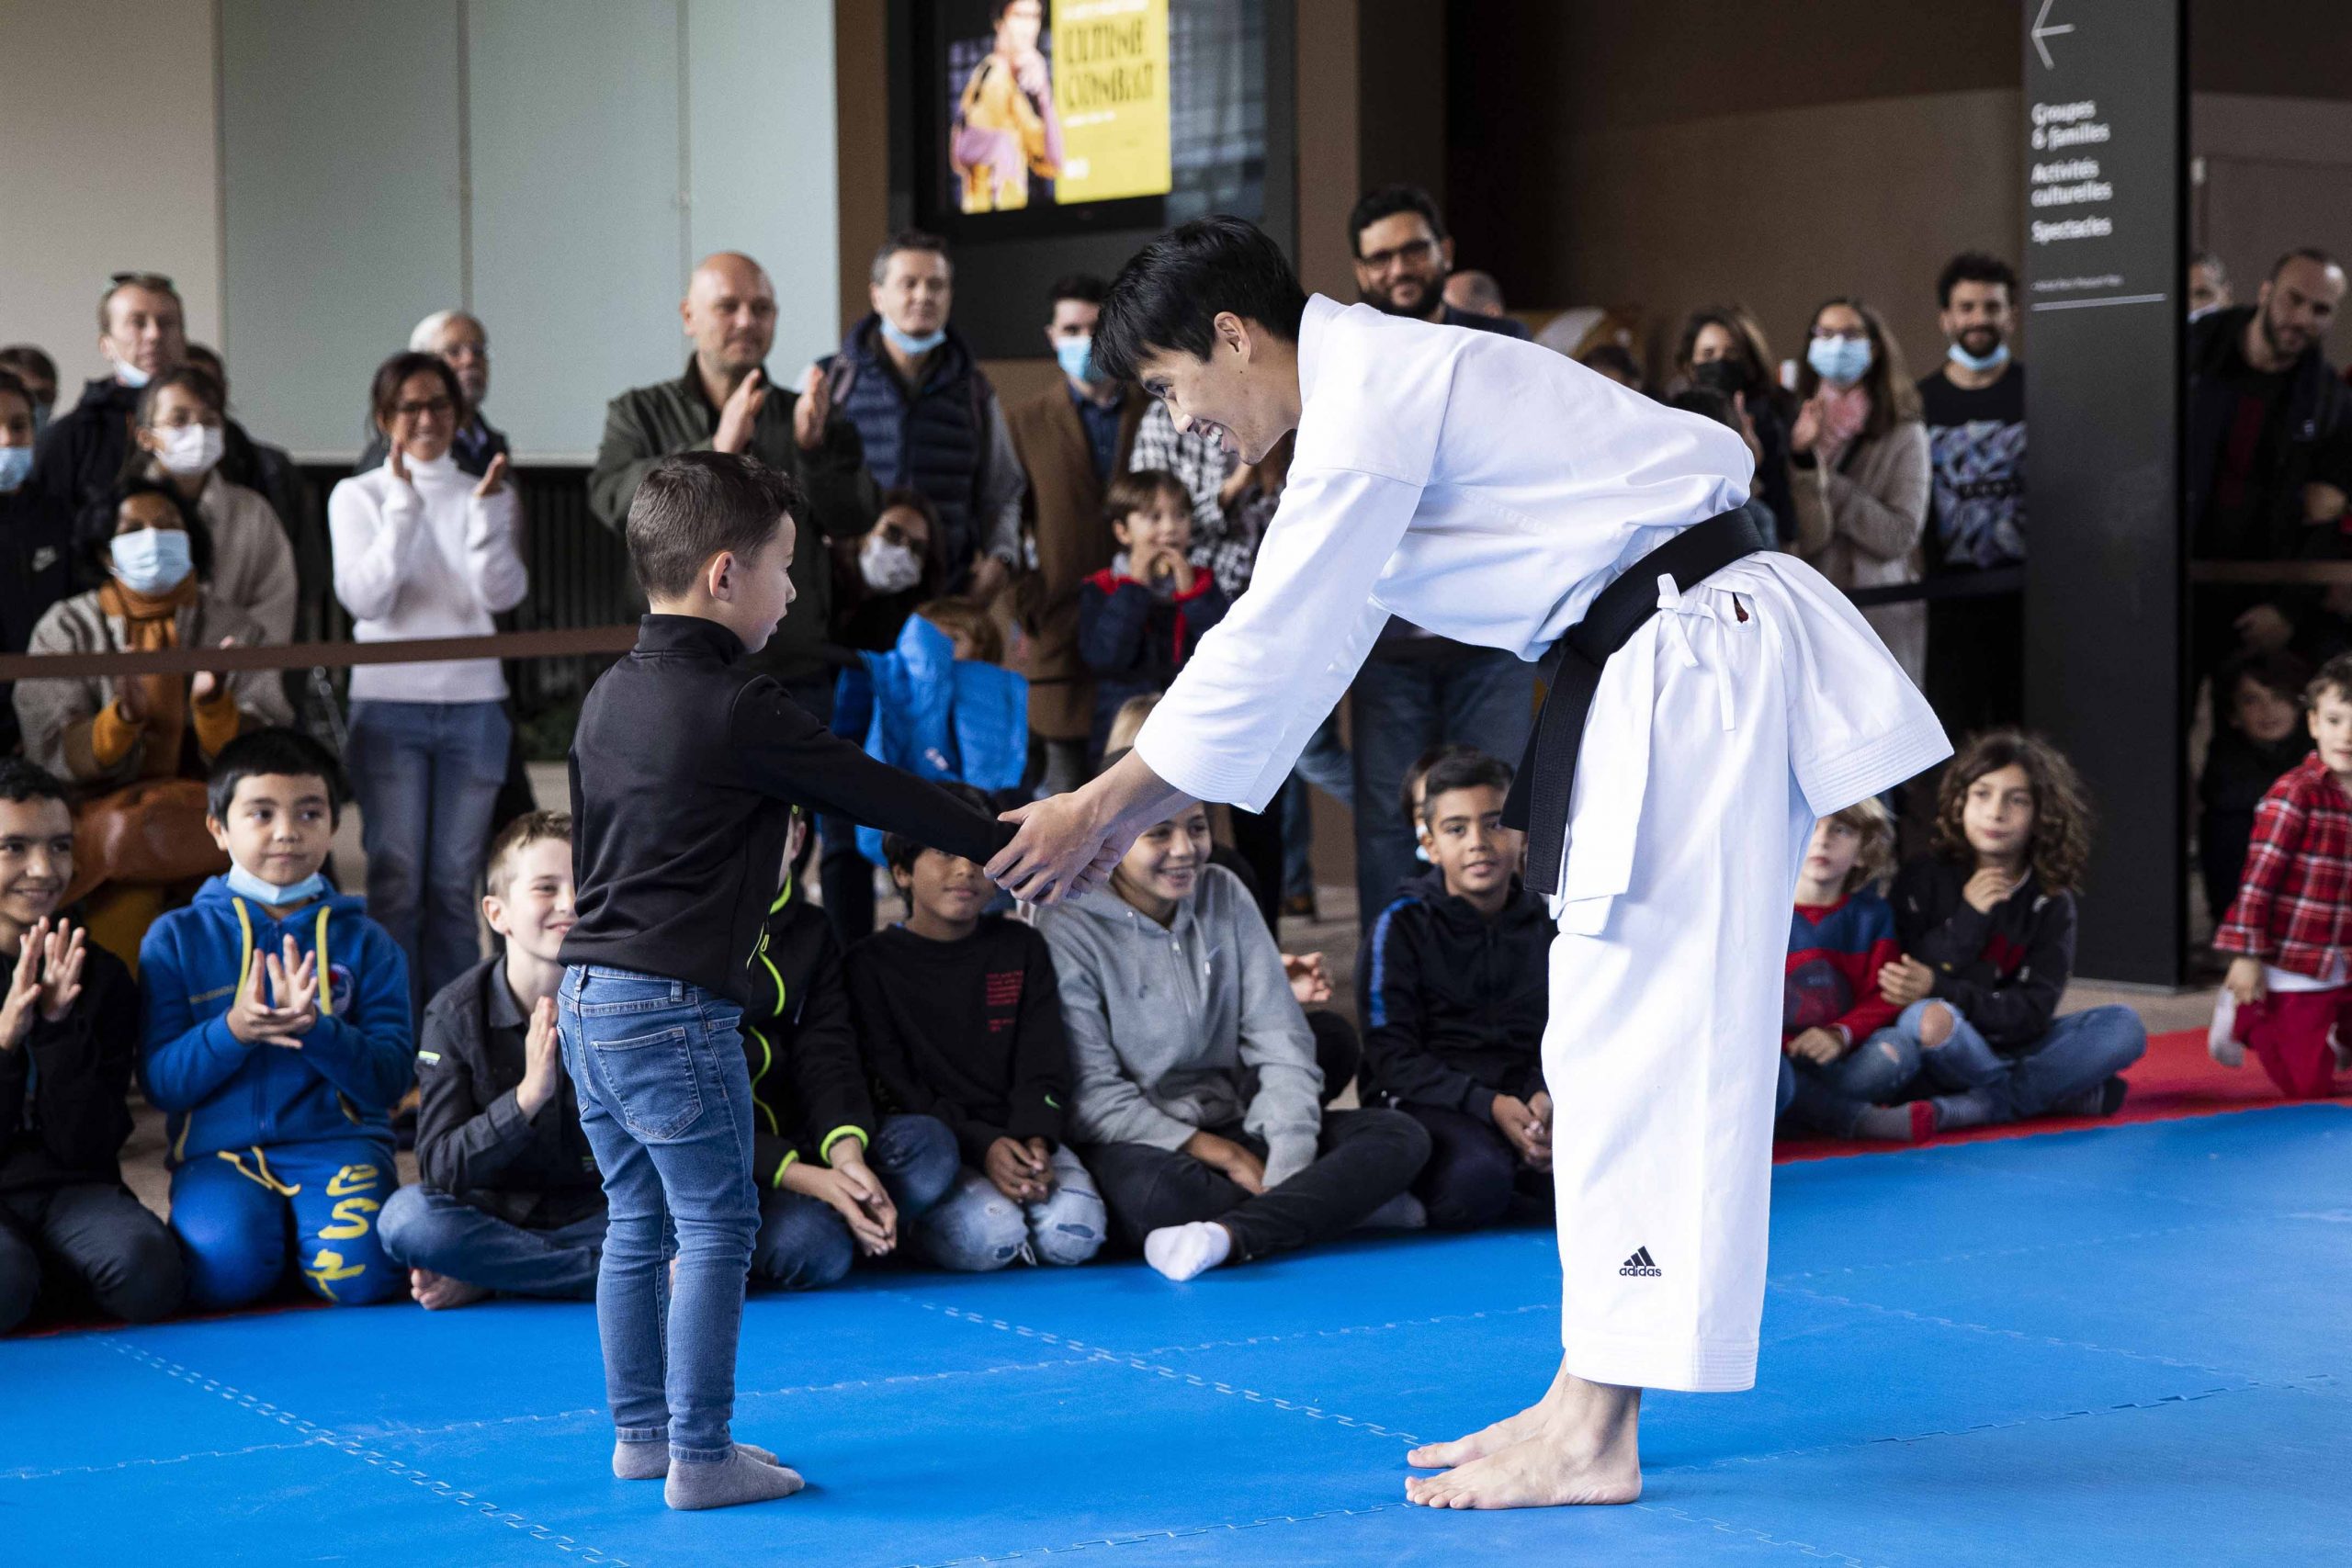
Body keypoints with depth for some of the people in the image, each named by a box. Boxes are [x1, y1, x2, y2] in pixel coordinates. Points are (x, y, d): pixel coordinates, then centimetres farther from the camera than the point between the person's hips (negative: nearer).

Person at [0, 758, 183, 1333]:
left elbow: (85, 1148, -2)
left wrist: (60, 1029, -16)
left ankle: (49, 1267, 1)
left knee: (147, 1271, -30)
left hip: (72, 1190, 2)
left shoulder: (103, 978, 3)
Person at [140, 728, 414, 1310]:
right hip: (219, 1151, 0)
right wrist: (232, 1031, -18)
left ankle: (304, 1234, 7)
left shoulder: (363, 941, 10)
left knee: (360, 1272, -28)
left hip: (337, 1142, 0)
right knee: (225, 1269, -31)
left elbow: (390, 1078, 0)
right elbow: (160, 1082, 1)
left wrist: (313, 1028, -18)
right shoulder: (177, 938, 8)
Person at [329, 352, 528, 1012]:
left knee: (454, 883, 3)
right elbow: (364, 598, -11)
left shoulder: (486, 494, 8)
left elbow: (503, 594, -6)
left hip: (474, 703, 2)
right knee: (396, 881, -3)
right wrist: (405, 505, -17)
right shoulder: (358, 495, 4)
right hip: (388, 702, -1)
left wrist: (487, 511, -20)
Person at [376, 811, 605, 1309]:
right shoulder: (458, 1012, -9)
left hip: (592, 1218, 1)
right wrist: (528, 1095, -30)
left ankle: (489, 1277, -16)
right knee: (406, 1216, -31)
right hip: (490, 1212, -1)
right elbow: (439, 1168, -15)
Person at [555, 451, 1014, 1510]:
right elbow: (876, 794, -10)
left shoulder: (609, 697, 11)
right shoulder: (738, 712, -15)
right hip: (675, 1006, -9)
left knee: (637, 1220, 16)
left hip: (590, 994, 9)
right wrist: (1010, 846, 0)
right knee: (716, 1226, -1)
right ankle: (699, 1457, 1)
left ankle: (640, 1432, 23)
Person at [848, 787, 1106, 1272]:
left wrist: (1035, 1142, -15)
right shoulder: (870, 964, 2)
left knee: (1074, 1233, -26)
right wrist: (981, 1147, -20)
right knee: (986, 1237, -31)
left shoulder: (1022, 949, 13)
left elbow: (1044, 1068, 6)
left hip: (1019, 1135, 3)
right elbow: (892, 1089, -6)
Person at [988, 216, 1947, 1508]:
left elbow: (1267, 647, -15)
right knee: (1613, 1046, 12)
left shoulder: (1372, 397, -15)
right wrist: (1130, 820, 18)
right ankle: (1583, 1402, 19)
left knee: (1649, 1039, -9)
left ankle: (1594, 1439, -7)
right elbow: (1297, 654, 20)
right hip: (1663, 671, 11)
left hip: (1703, 662, -11)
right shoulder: (1378, 388, 17)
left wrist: (1099, 805, -7)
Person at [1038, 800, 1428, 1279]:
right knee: (1151, 1191, -41)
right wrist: (1223, 1155, -17)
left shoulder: (1225, 896, 6)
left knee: (1400, 1135, -17)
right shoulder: (1069, 931, -8)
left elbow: (1281, 1042, 1)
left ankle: (1228, 1235, -36)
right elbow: (1092, 1096, -13)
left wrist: (1288, 1165, -15)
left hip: (1237, 1127, 5)